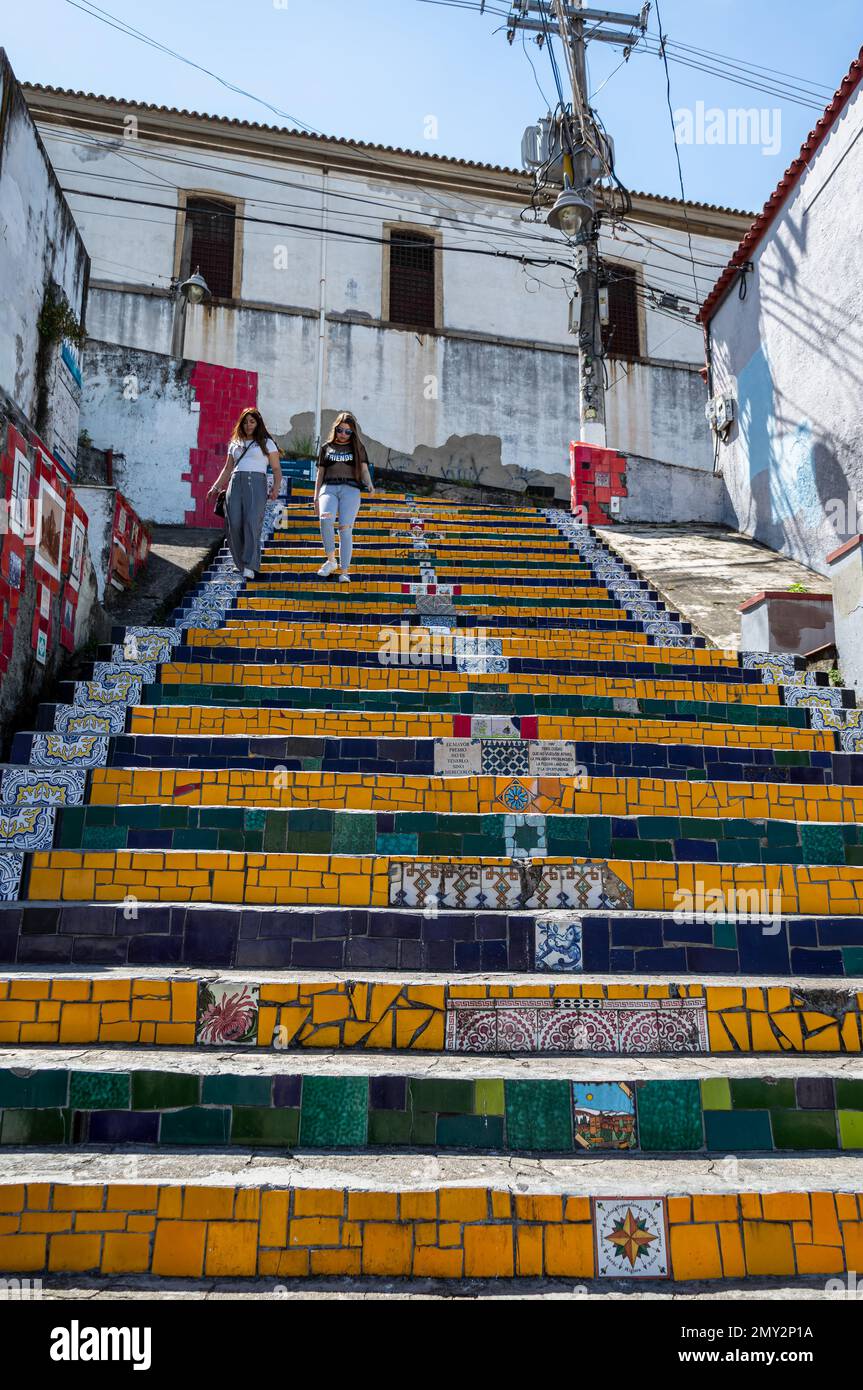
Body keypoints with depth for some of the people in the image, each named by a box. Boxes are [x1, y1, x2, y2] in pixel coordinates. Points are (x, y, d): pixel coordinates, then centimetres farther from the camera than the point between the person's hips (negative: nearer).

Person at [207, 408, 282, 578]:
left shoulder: (266, 443, 13)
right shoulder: (235, 444, 24)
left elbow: (276, 469, 7)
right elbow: (227, 469, 27)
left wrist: (276, 487, -11)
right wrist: (216, 487, 18)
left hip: (256, 483, -4)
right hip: (235, 483, 4)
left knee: (252, 523, -20)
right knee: (234, 524, -10)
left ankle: (250, 566, -24)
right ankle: (241, 563, 0)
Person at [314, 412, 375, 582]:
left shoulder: (357, 447, 16)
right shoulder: (326, 447, 19)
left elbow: (364, 469, 7)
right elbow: (320, 473, 20)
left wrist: (369, 484, -14)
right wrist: (316, 496, 12)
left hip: (350, 489, -1)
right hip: (329, 487, 1)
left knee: (345, 528, -14)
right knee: (326, 520, -27)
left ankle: (344, 572, -11)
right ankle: (331, 561, -14)